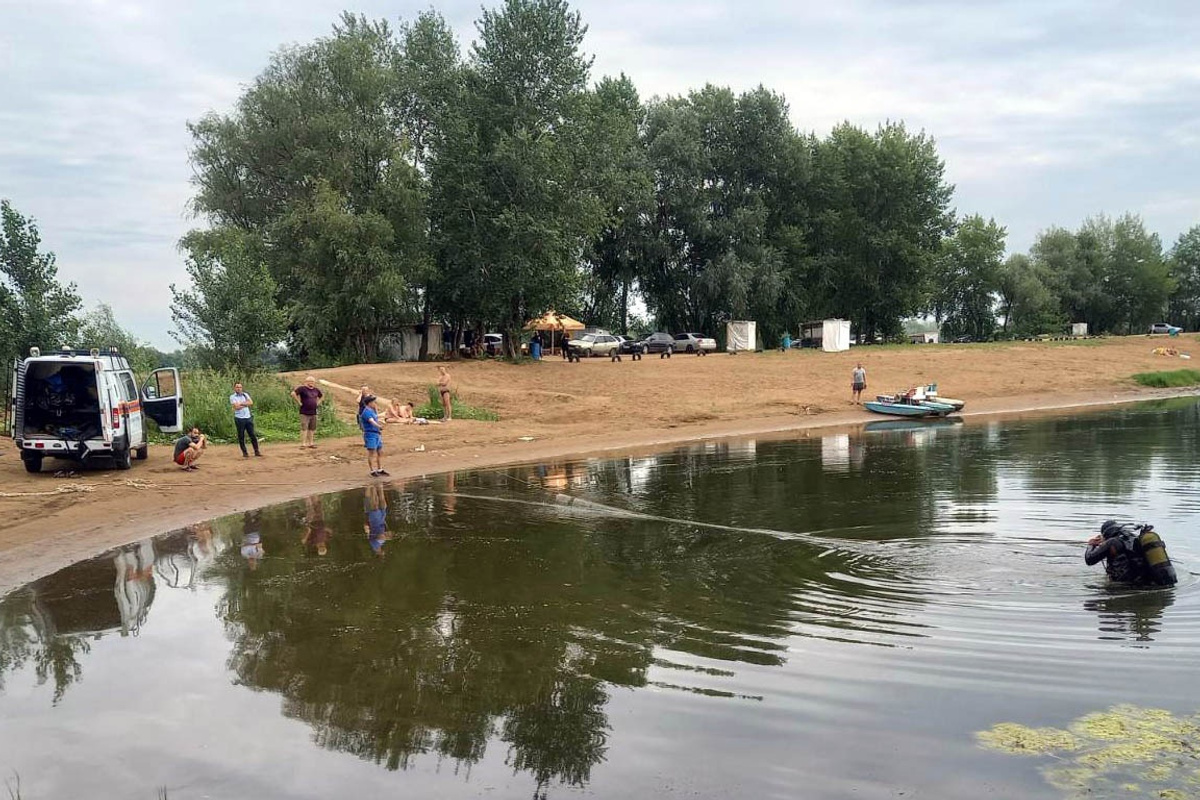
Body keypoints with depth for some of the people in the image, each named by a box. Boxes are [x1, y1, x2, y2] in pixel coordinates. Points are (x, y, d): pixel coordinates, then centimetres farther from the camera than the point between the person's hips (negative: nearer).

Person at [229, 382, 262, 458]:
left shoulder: (245, 395, 13)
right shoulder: (232, 397, 0)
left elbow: (251, 402, -3)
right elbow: (236, 407, -14)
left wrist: (241, 404, -11)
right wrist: (246, 404, -4)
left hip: (248, 417, 3)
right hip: (239, 419, -3)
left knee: (253, 435, 4)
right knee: (241, 436, 2)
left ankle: (257, 451, 10)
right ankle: (244, 453, 9)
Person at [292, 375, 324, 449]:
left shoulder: (316, 390, 12)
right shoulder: (302, 388, -8)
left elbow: (321, 396, 31)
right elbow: (293, 393, -20)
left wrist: (318, 403, 16)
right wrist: (299, 402, -17)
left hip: (313, 413, 6)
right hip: (304, 413, -6)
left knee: (312, 429, 9)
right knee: (304, 428, -10)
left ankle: (310, 443, 17)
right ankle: (303, 444, -10)